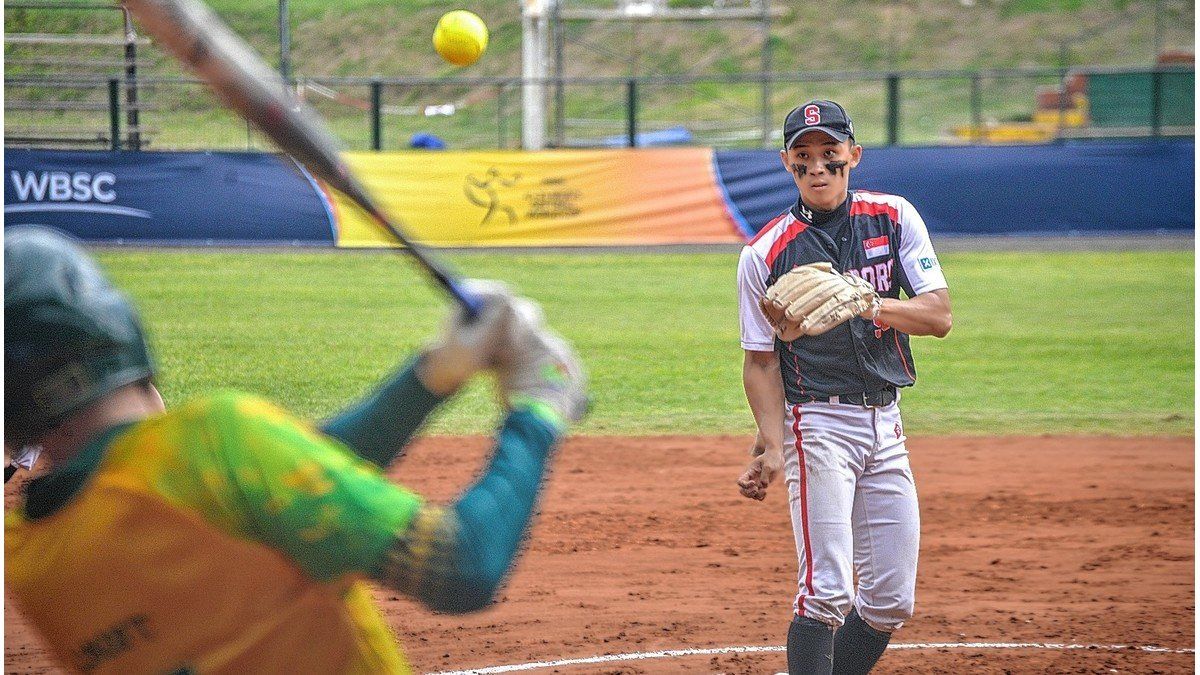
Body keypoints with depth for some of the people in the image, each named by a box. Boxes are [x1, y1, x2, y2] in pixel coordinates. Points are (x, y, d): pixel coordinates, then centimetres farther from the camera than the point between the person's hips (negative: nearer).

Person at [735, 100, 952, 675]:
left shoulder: (895, 219, 4)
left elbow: (939, 316, -5)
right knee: (827, 589, -15)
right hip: (819, 424, -4)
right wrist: (771, 444, -19)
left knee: (891, 599, 7)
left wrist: (873, 306, -25)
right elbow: (761, 360, -4)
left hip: (885, 422, 4)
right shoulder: (765, 253, -4)